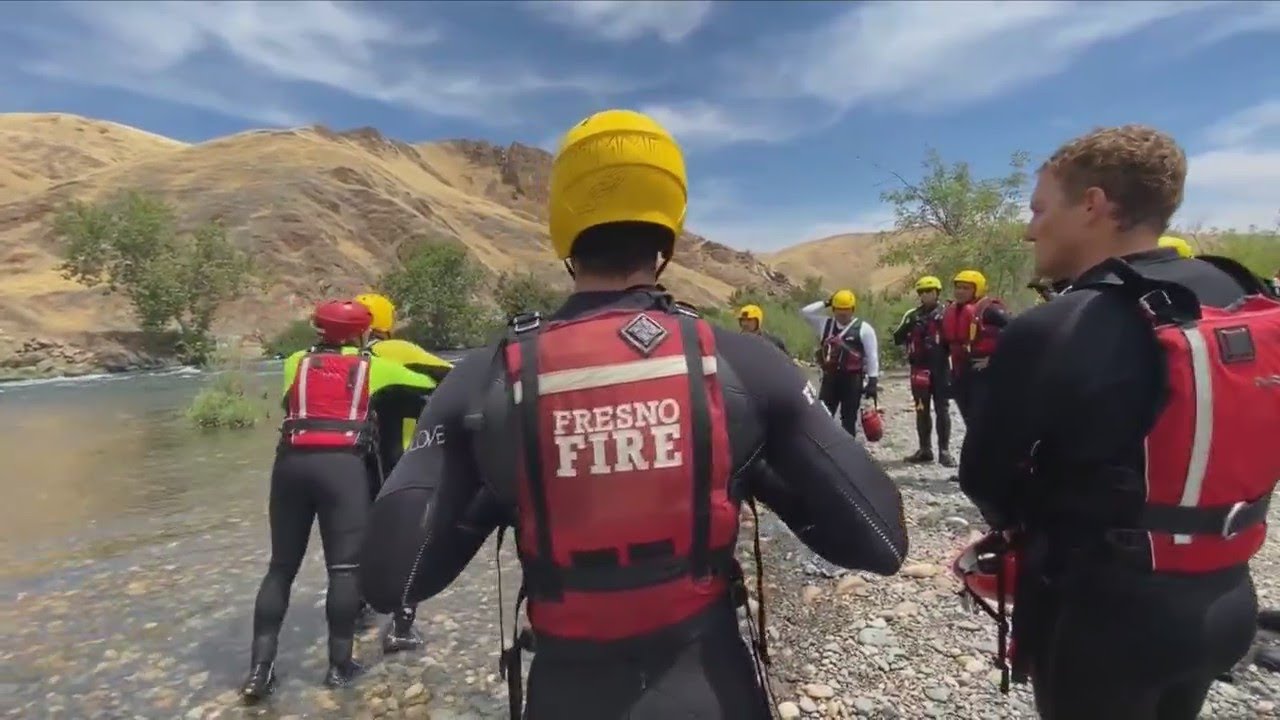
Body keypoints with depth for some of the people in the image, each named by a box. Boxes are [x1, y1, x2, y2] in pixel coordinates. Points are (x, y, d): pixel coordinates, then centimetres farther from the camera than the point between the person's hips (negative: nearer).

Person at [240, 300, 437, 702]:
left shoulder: (295, 363, 18)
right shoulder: (371, 367, 12)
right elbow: (427, 382, 22)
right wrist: (437, 384, 44)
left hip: (292, 463, 4)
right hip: (342, 465, -3)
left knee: (281, 567, 13)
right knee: (345, 567, 3)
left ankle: (259, 668, 13)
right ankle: (339, 665, 8)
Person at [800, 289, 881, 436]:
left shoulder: (864, 328, -3)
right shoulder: (826, 324, 9)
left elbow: (872, 357, -4)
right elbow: (805, 311, 4)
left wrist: (873, 381, -9)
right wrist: (826, 303, -1)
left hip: (852, 379, -3)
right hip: (830, 377, 4)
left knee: (848, 419, 4)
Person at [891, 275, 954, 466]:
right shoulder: (912, 315, 10)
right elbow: (897, 339, 5)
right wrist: (907, 327, -13)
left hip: (940, 368, -4)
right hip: (919, 368, 4)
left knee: (942, 409, -1)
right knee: (922, 410, 9)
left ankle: (944, 451, 4)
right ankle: (925, 449, 18)